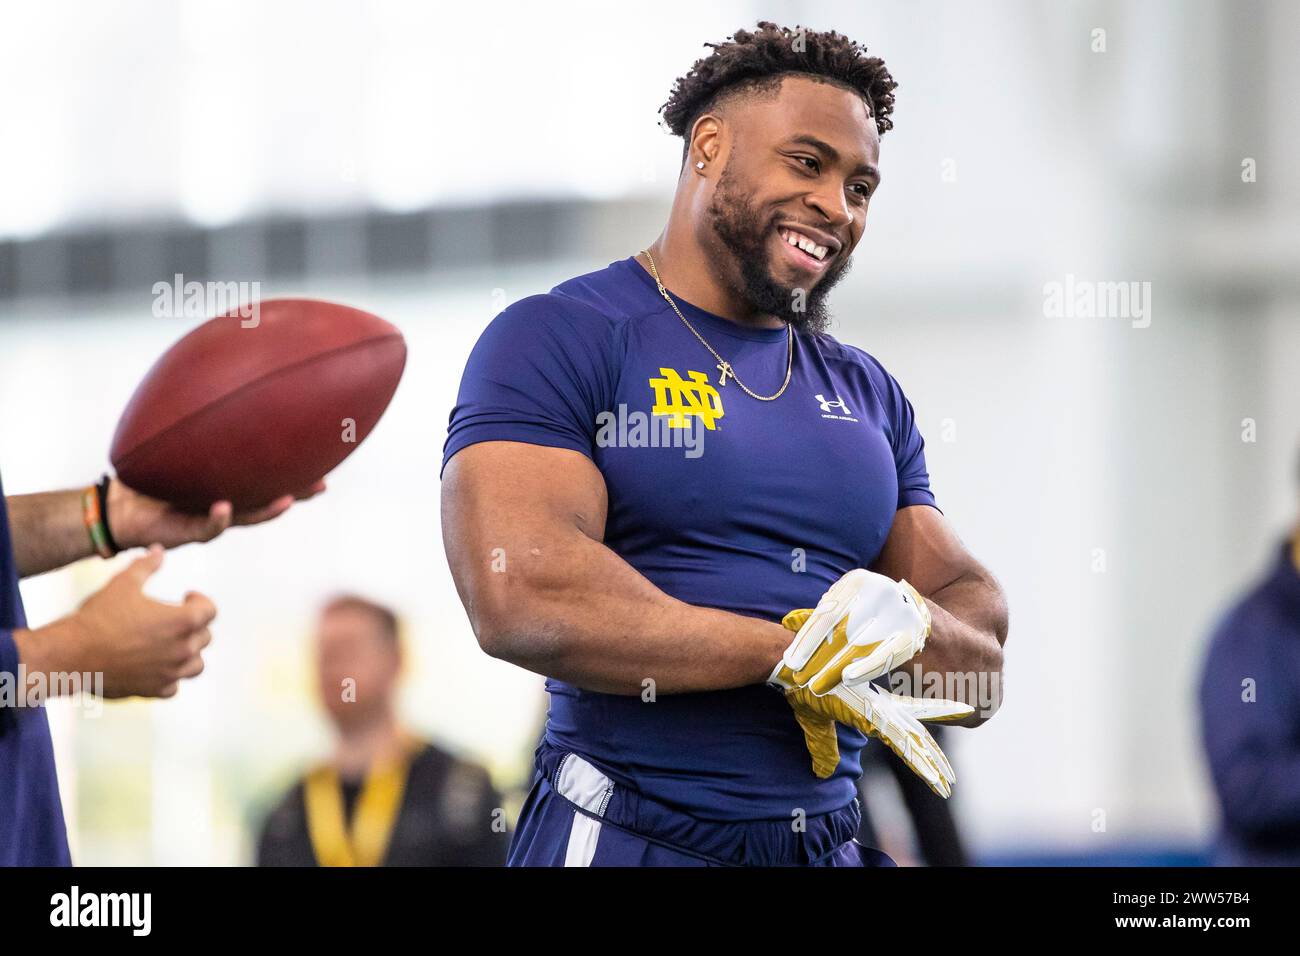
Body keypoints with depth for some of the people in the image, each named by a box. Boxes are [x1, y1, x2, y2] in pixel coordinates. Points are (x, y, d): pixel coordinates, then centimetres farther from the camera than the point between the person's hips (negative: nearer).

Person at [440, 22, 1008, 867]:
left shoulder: (867, 394, 14)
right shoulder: (558, 341, -5)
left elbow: (979, 675, 11)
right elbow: (518, 598, -20)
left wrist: (910, 624, -13)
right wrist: (792, 651, -15)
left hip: (828, 844, 6)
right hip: (625, 838, -6)